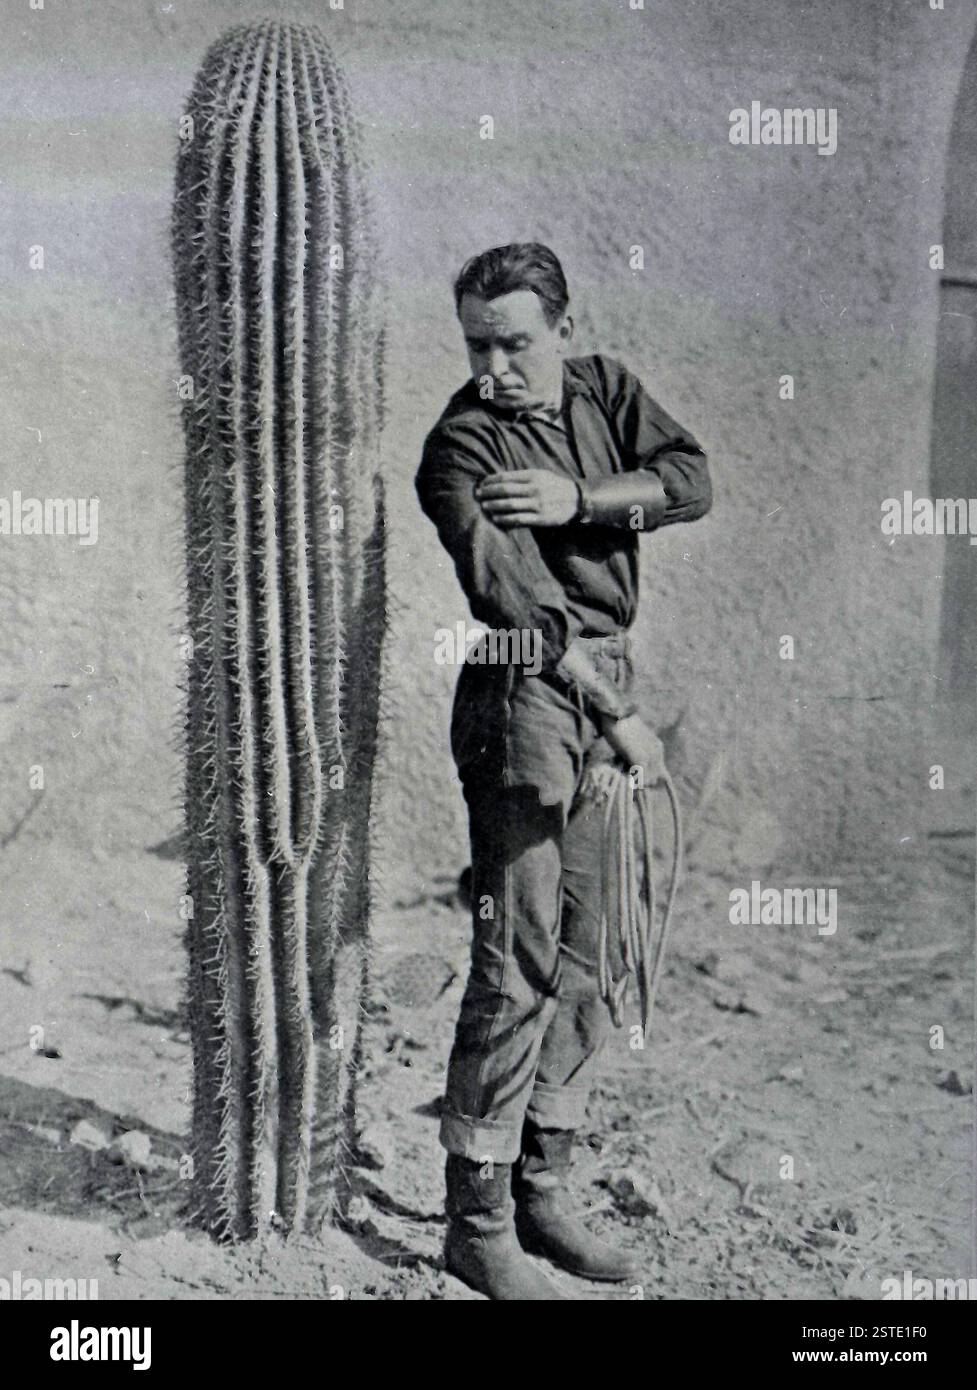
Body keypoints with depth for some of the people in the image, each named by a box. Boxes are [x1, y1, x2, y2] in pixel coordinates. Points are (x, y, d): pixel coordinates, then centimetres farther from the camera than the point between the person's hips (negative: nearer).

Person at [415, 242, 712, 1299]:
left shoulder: (604, 388, 12)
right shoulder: (461, 445, -9)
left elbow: (691, 479, -2)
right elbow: (511, 594, -20)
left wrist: (577, 499, -17)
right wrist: (619, 715, -25)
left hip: (606, 682, 7)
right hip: (524, 695, -7)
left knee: (582, 966, 12)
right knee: (517, 967, -5)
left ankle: (541, 1193, 25)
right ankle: (477, 1224, 8)